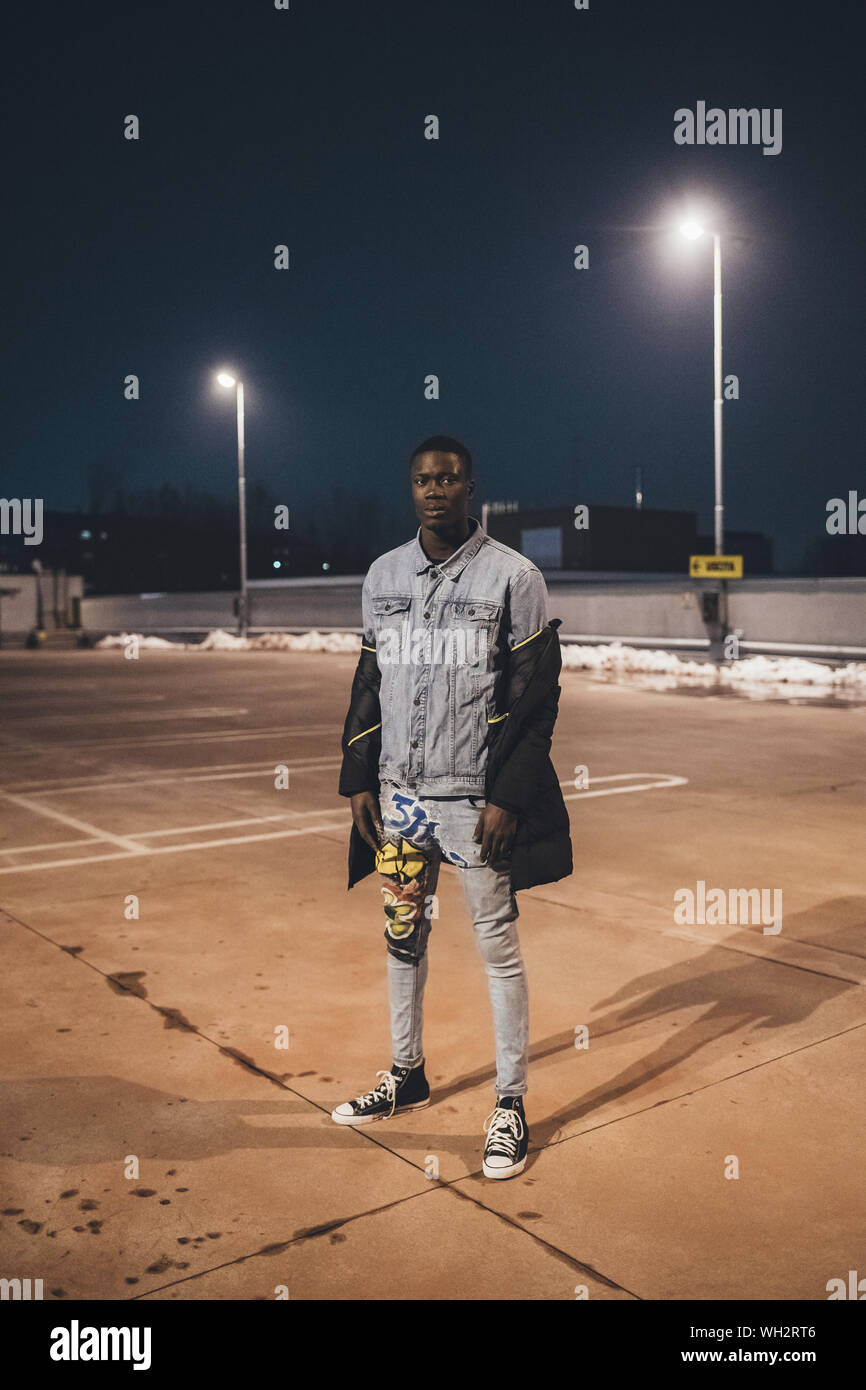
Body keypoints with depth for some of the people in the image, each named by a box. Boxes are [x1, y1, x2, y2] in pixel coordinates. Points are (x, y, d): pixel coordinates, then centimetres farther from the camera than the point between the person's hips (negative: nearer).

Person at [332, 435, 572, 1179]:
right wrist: (358, 780, 9)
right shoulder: (384, 574, 9)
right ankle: (406, 1076, 34)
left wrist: (507, 798, -13)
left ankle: (511, 1106, 18)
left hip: (477, 797, -5)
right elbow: (369, 682, 14)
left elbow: (535, 694, -8)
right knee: (403, 936, 15)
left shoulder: (513, 576, -6)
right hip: (398, 794, 5)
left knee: (499, 948, 4)